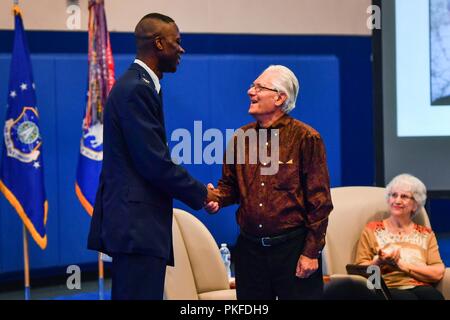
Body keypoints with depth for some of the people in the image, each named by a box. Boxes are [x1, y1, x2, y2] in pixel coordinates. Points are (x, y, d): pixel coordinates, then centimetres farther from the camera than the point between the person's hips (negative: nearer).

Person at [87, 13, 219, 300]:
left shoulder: (137, 84, 16)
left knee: (132, 294, 12)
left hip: (132, 220, 11)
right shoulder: (137, 89, -14)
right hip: (137, 222, -11)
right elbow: (154, 162, -18)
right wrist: (200, 194, -5)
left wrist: (197, 192, 12)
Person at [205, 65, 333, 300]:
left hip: (293, 247, -4)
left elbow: (319, 200, -7)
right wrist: (217, 199, -5)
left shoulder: (306, 138, -5)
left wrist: (311, 252, -10)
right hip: (249, 249, 5)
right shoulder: (241, 138, 9)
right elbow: (229, 185, 19)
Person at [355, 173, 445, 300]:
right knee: (409, 298, -38)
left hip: (421, 288, 3)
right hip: (387, 289, -2)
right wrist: (380, 262, -12)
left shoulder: (426, 235, 19)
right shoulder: (372, 230, 15)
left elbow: (438, 273, 3)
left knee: (434, 296, -35)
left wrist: (402, 264, -8)